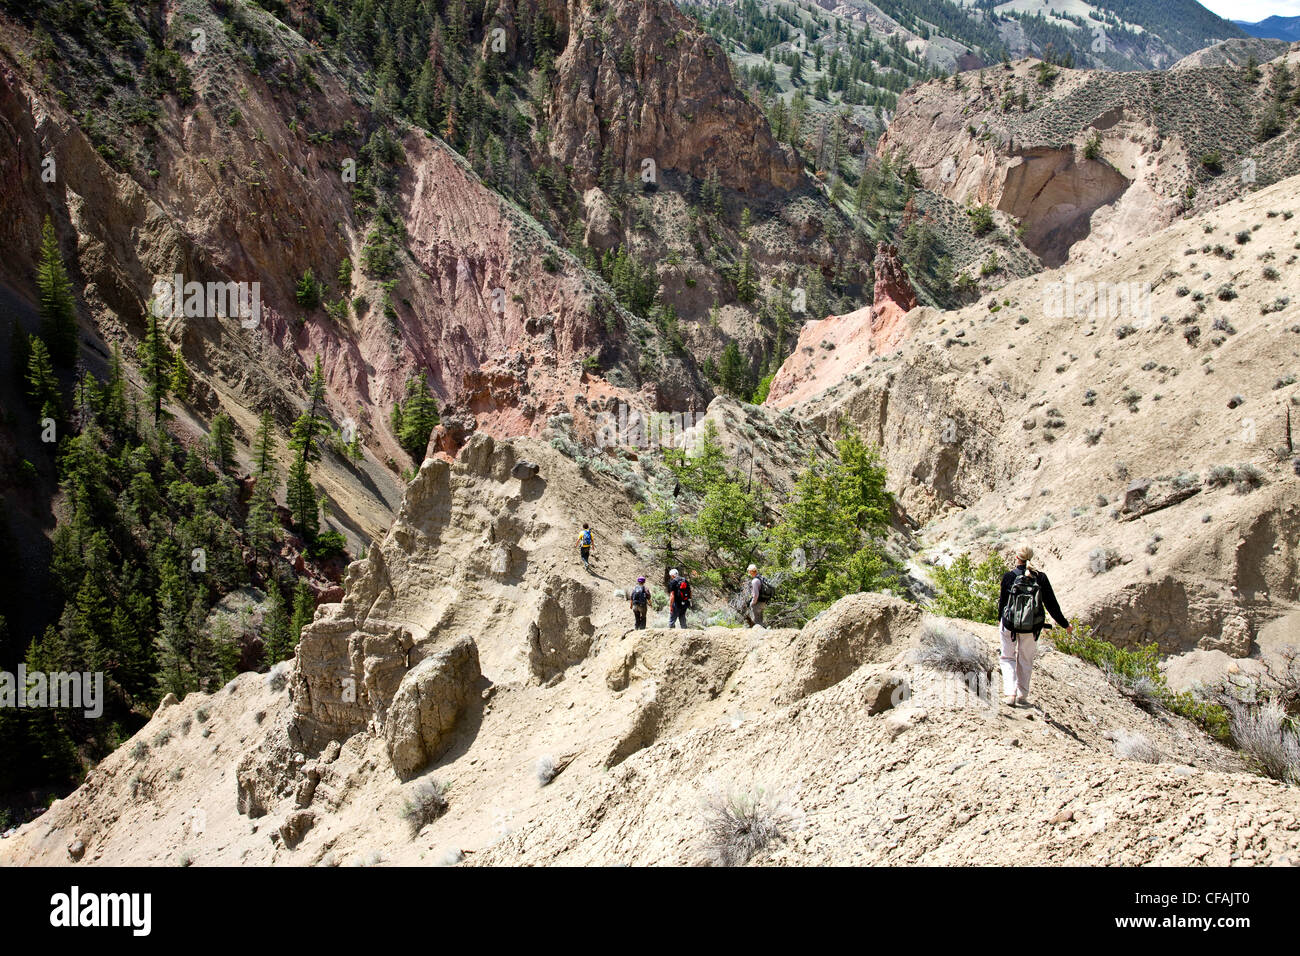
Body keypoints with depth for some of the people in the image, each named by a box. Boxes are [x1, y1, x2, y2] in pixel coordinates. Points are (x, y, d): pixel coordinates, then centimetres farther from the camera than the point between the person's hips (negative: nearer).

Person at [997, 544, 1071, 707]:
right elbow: (1051, 604, 0)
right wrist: (1064, 624, 12)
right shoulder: (1041, 577, -5)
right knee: (1025, 661, 18)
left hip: (1009, 624, -2)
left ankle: (1010, 693, -5)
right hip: (1032, 627, 2)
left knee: (1007, 658, 13)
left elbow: (1003, 600, -1)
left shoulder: (1009, 576, -10)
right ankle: (1022, 695, 25)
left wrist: (1000, 619, 19)